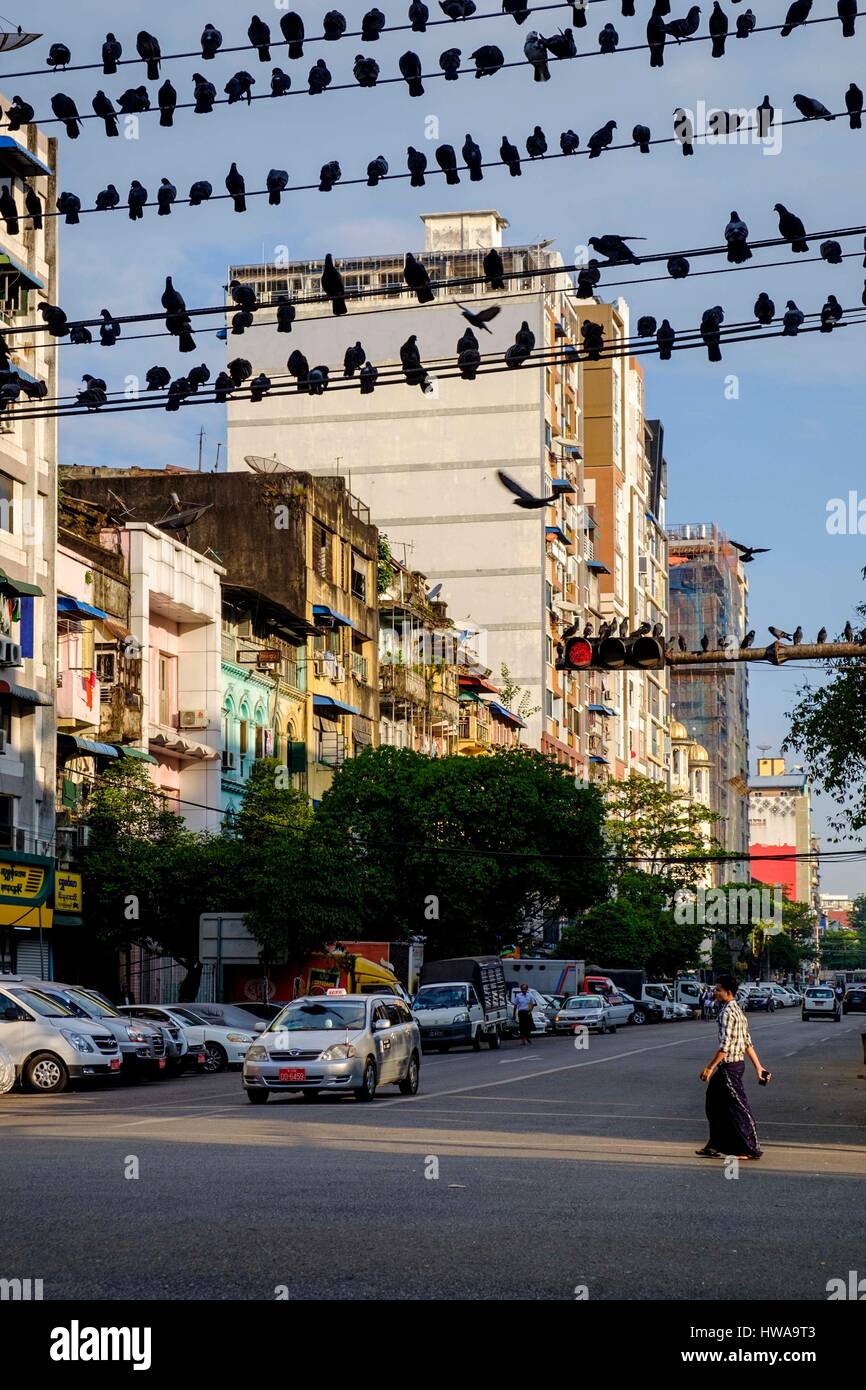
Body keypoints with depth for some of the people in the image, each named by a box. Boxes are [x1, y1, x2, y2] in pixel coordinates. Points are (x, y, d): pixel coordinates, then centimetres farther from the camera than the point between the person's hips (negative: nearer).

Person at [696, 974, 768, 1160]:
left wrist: (710, 1068, -21)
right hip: (737, 1062, 10)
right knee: (715, 1101, 16)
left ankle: (752, 1149, 1)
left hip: (730, 1066, -10)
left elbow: (725, 1045, -22)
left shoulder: (727, 1012, -17)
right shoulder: (737, 1010, 15)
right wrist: (759, 1067, 18)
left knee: (738, 1107, -4)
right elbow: (747, 1043, 17)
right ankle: (717, 1145, 22)